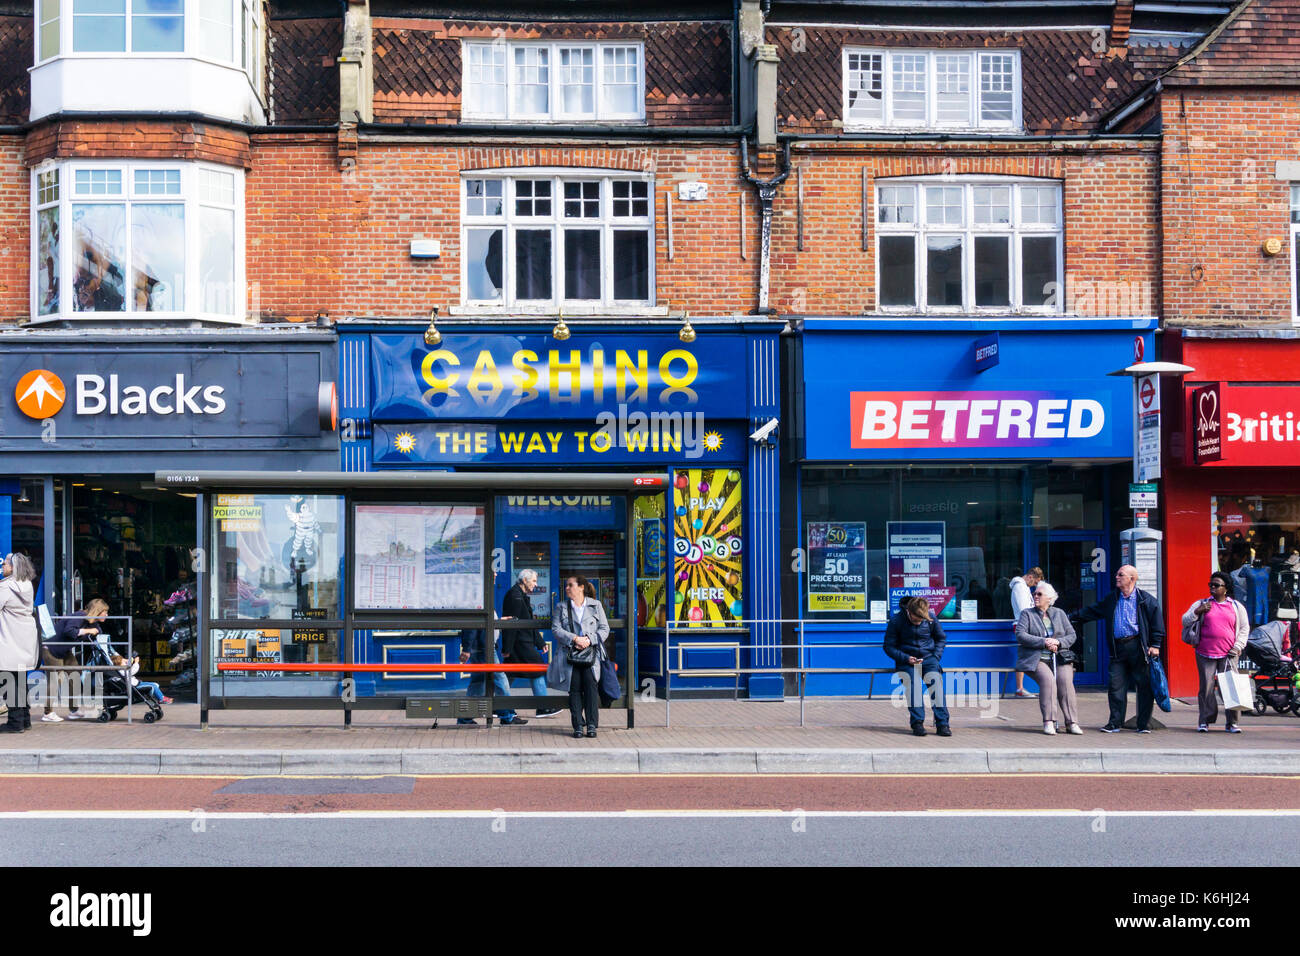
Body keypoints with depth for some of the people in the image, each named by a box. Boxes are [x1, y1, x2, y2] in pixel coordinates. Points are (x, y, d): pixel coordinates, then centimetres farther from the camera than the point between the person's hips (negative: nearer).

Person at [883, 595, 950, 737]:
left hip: (928, 658, 2)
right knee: (912, 681, -31)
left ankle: (942, 724, -30)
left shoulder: (931, 618, 0)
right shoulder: (896, 621, -6)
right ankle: (917, 722, -33)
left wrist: (936, 656, 3)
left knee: (936, 680, -26)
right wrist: (906, 658, -13)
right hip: (907, 660, -1)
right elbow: (889, 647, 1)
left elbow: (941, 638, 17)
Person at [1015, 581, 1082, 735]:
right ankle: (1048, 722, -30)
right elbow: (1020, 635, -5)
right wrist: (1043, 642, -15)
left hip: (1059, 658, 2)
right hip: (1037, 659, -2)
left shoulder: (1059, 613, 17)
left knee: (1065, 680, -27)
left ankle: (1072, 722, -25)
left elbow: (1072, 635, 13)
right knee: (1048, 679, -31)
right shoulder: (1027, 614, 10)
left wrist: (1057, 642, -9)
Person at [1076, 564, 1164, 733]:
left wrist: (1155, 645, -7)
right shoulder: (1111, 599, 15)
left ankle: (1144, 724, 8)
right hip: (1118, 648, 4)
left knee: (1144, 686, 0)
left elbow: (1156, 623, -2)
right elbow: (1093, 612, 23)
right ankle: (1115, 723, 8)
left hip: (1138, 648, -4)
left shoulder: (1146, 599, -1)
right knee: (1116, 686, 1)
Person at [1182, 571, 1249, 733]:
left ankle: (1232, 722, 1)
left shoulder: (1237, 607, 12)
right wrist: (1198, 611, -9)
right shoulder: (1201, 604, 11)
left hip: (1228, 655, 0)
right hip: (1205, 654, 0)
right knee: (1206, 687, -2)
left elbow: (1244, 628, 14)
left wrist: (1237, 647, 2)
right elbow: (1185, 621, 8)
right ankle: (1204, 721, 5)